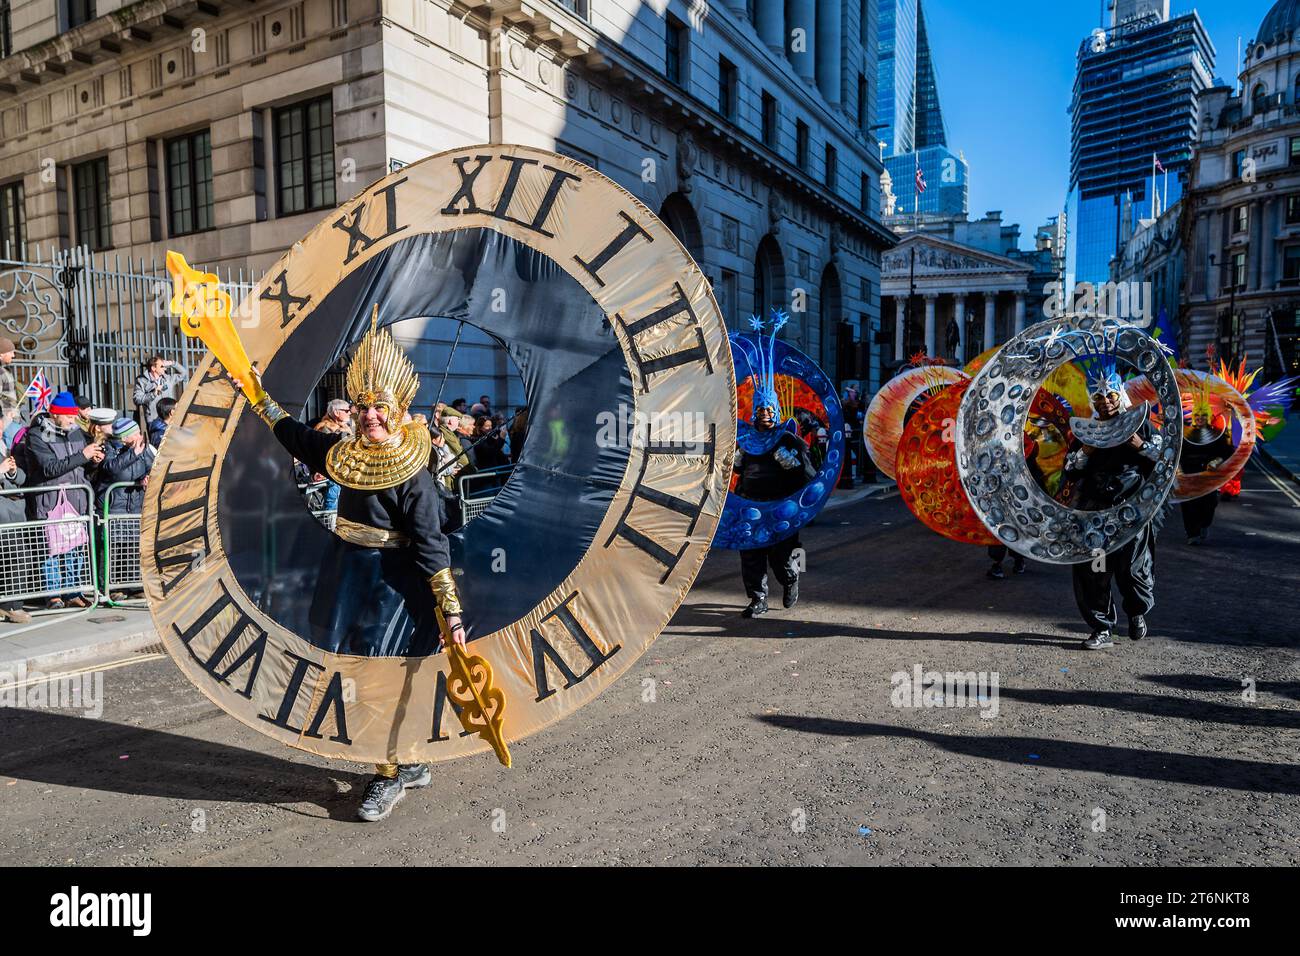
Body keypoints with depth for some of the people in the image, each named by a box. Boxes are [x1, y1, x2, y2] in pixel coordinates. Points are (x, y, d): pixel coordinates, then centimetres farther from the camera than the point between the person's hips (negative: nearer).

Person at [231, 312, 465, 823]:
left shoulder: (412, 474, -17)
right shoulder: (345, 451, 3)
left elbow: (431, 546, -19)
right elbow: (295, 433, 22)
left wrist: (451, 612, -19)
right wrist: (259, 394, 28)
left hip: (392, 583, -8)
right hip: (348, 574, 8)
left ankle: (389, 778, 18)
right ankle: (410, 764, 30)